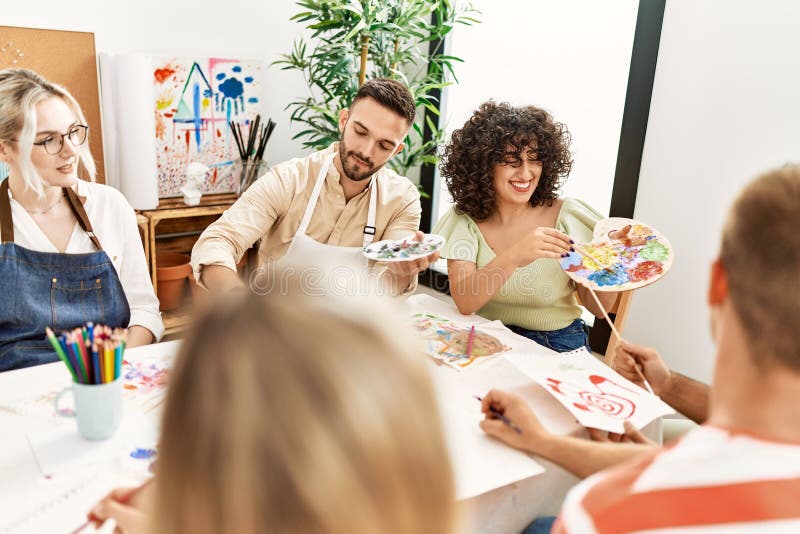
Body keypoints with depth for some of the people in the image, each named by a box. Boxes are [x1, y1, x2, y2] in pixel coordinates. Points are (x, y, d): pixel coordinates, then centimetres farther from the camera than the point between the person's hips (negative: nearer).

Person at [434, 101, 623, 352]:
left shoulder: (567, 216, -7)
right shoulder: (465, 218, -5)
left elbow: (597, 308, -2)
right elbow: (464, 303, -18)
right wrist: (513, 257, -34)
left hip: (559, 347, 1)